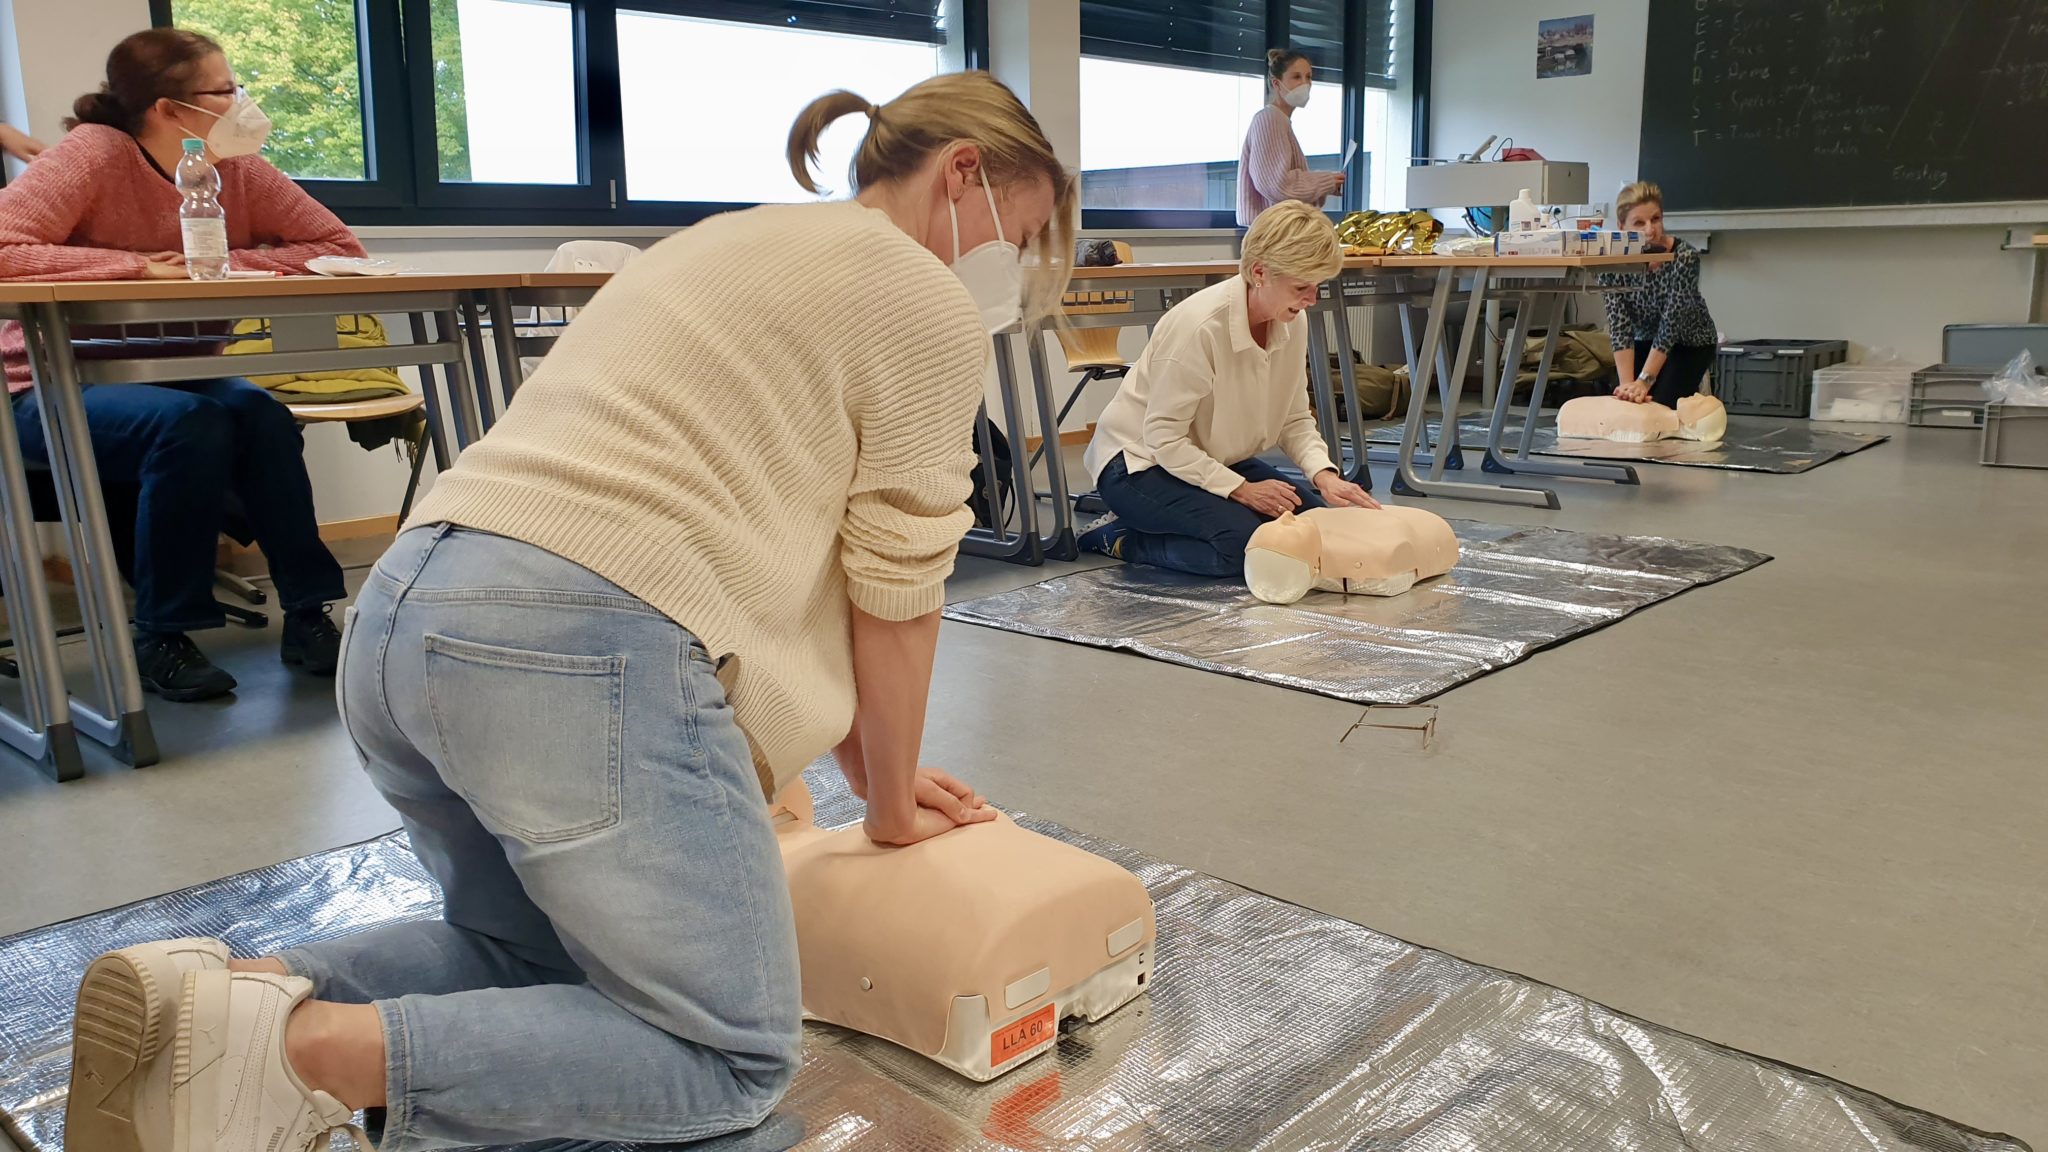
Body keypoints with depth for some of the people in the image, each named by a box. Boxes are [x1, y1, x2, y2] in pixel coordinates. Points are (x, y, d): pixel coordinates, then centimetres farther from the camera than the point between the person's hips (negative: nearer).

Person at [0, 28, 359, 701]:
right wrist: (141, 267, -28)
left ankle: (309, 615, -17)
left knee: (261, 416, -28)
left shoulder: (239, 171, -4)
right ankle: (160, 638, -19)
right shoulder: (94, 154, -17)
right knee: (189, 423, -34)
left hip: (174, 378, 4)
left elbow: (339, 246, -7)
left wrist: (227, 262, -18)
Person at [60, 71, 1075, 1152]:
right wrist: (892, 801, 16)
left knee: (540, 957, 28)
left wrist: (868, 764, 29)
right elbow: (893, 589, 1)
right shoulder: (925, 301, 1)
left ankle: (236, 991, 6)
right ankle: (309, 1050, -12)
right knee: (735, 1058, 2)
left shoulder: (726, 244, 28)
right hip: (582, 653, -9)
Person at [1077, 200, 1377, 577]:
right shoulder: (1199, 325, -28)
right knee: (1244, 540, -30)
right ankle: (1120, 538, -5)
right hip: (1142, 462, -9)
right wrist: (1241, 489, -26)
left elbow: (1296, 418, 3)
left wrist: (1324, 474, -15)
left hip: (1217, 461, 9)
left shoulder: (1292, 323, -5)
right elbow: (1163, 437, -25)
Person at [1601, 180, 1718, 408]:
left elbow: (1670, 324, -34)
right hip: (1644, 340, 3)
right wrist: (1627, 383, -38)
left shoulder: (1685, 257, -31)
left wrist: (1643, 382, -41)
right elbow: (1620, 326, -28)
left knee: (1661, 406, -21)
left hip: (1690, 341, -3)